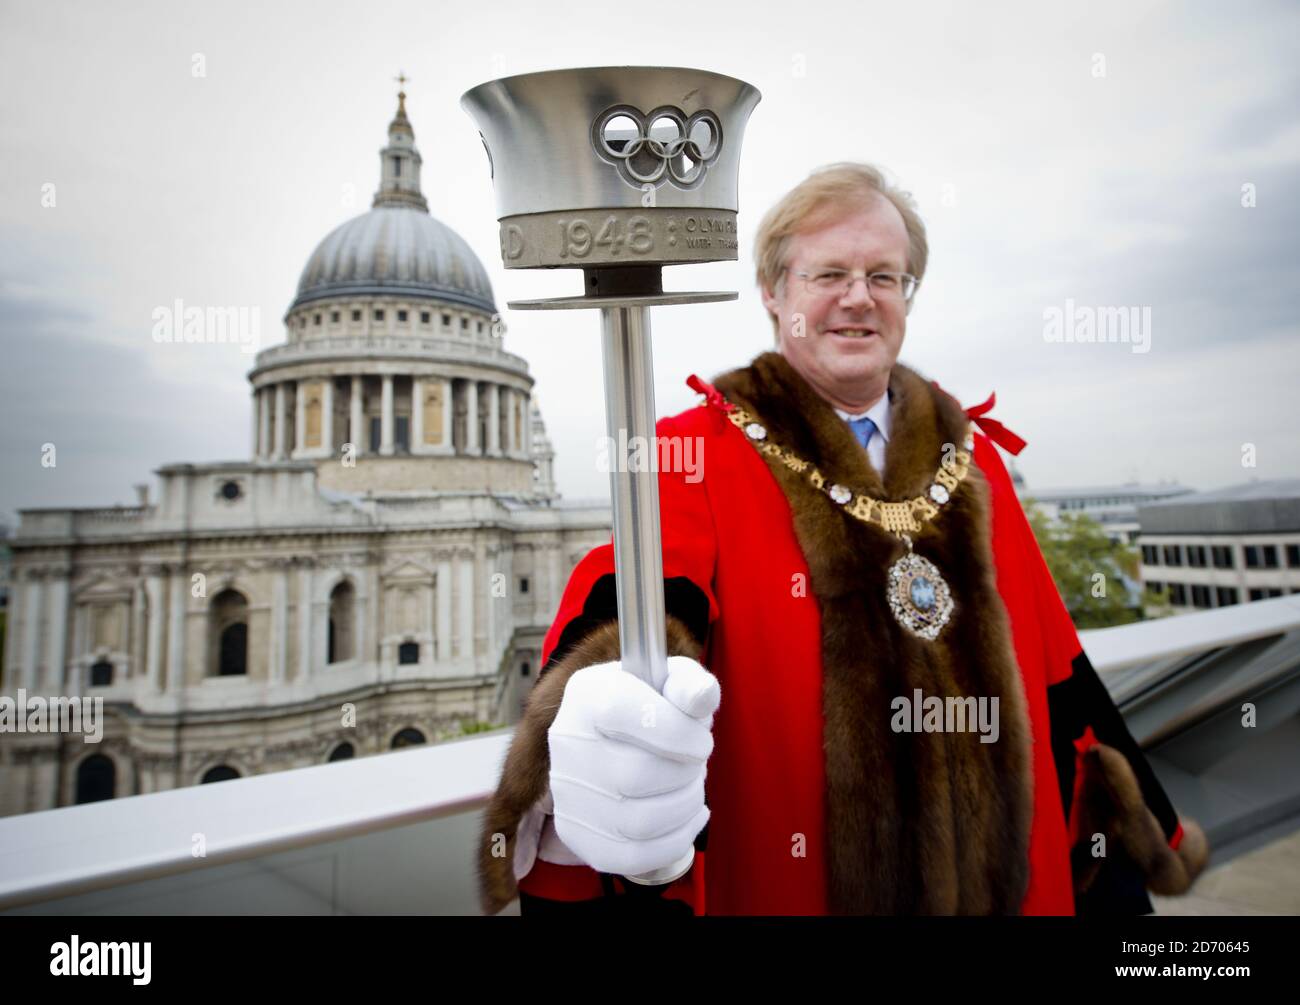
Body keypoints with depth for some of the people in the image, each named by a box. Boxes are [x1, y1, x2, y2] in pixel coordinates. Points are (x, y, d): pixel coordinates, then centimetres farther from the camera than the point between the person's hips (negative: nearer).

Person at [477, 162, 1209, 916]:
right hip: (783, 882, -3)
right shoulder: (696, 457, -10)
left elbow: (1054, 674, 8)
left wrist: (1123, 845, 14)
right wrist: (606, 738, -49)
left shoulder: (973, 459, 3)